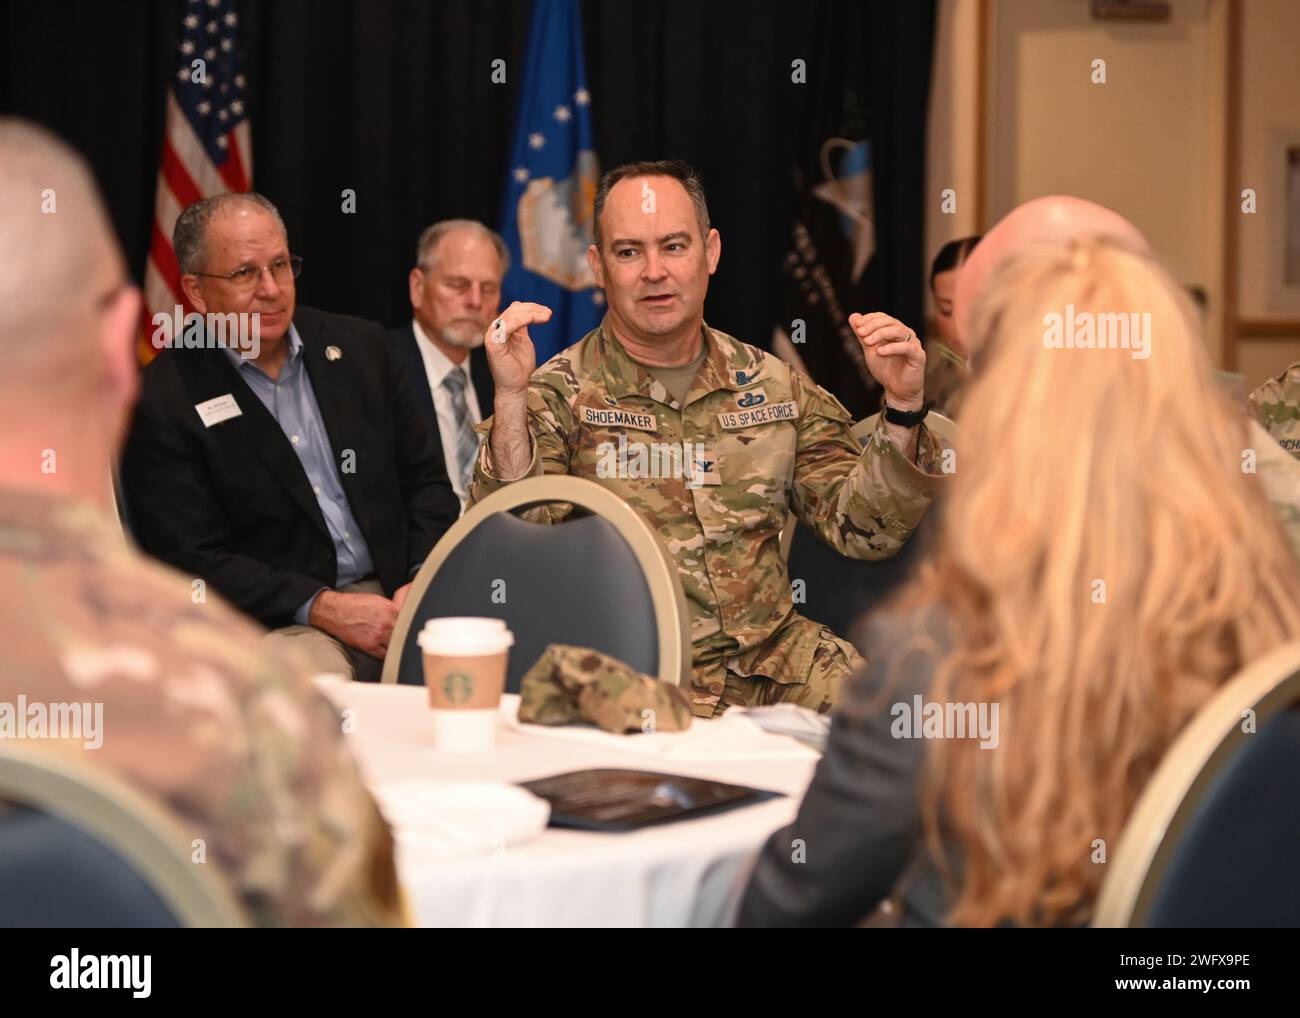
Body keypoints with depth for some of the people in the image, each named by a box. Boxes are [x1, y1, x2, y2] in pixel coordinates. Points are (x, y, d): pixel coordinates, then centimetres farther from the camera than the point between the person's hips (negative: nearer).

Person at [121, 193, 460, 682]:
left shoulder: (362, 347, 11)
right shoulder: (161, 402, -4)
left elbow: (427, 480, 14)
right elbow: (194, 562, -8)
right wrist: (322, 607, -19)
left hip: (395, 600, 5)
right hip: (274, 622, -4)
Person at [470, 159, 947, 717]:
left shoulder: (774, 387, 12)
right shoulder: (559, 395, 1)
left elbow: (862, 530, 10)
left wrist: (902, 408, -3)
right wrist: (510, 399, -22)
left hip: (774, 660, 4)